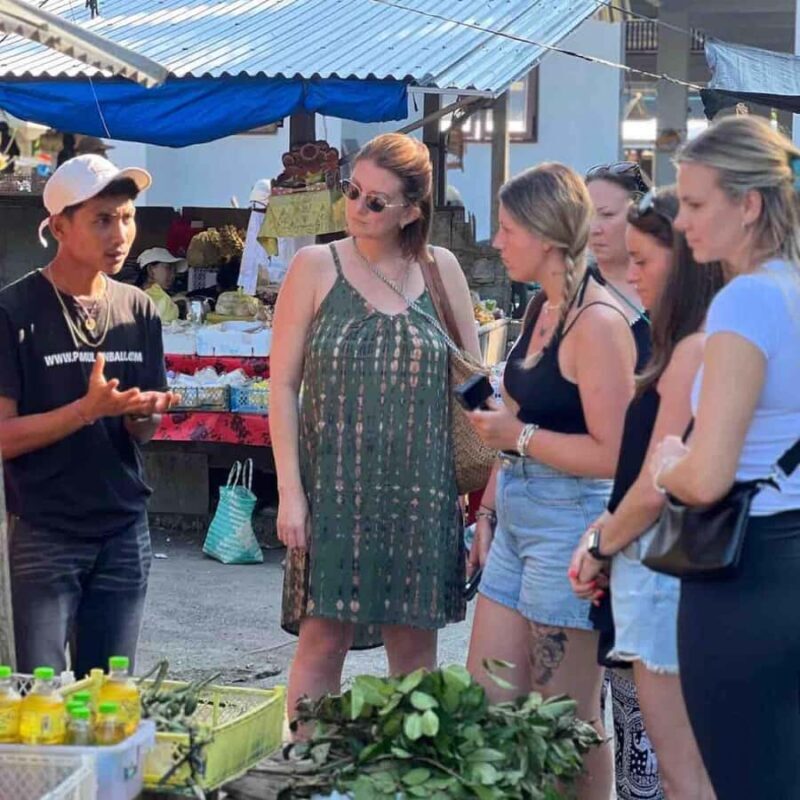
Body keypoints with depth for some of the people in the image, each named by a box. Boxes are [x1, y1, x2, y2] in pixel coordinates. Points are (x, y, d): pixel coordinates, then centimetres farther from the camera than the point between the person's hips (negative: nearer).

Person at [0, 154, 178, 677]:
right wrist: (88, 409, -23)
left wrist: (145, 414, -11)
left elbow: (142, 432, 12)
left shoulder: (139, 311, 6)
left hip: (125, 533, 4)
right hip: (45, 536, -4)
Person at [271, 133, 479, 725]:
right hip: (334, 486, -2)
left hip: (422, 490, 2)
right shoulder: (316, 267, 1)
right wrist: (290, 491, -8)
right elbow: (283, 386, 0)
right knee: (323, 638, -3)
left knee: (416, 644, 8)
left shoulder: (441, 270, 6)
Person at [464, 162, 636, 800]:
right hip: (518, 521, 9)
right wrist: (489, 511, 18)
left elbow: (612, 454, -21)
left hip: (569, 525, -9)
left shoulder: (597, 323, -16)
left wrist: (518, 436, -14)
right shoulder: (542, 310, 12)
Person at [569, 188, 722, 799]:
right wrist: (603, 530, 8)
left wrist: (601, 546, -2)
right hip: (672, 562, 10)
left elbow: (656, 488, -18)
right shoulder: (694, 346, 13)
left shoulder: (695, 350, -17)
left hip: (665, 565, -10)